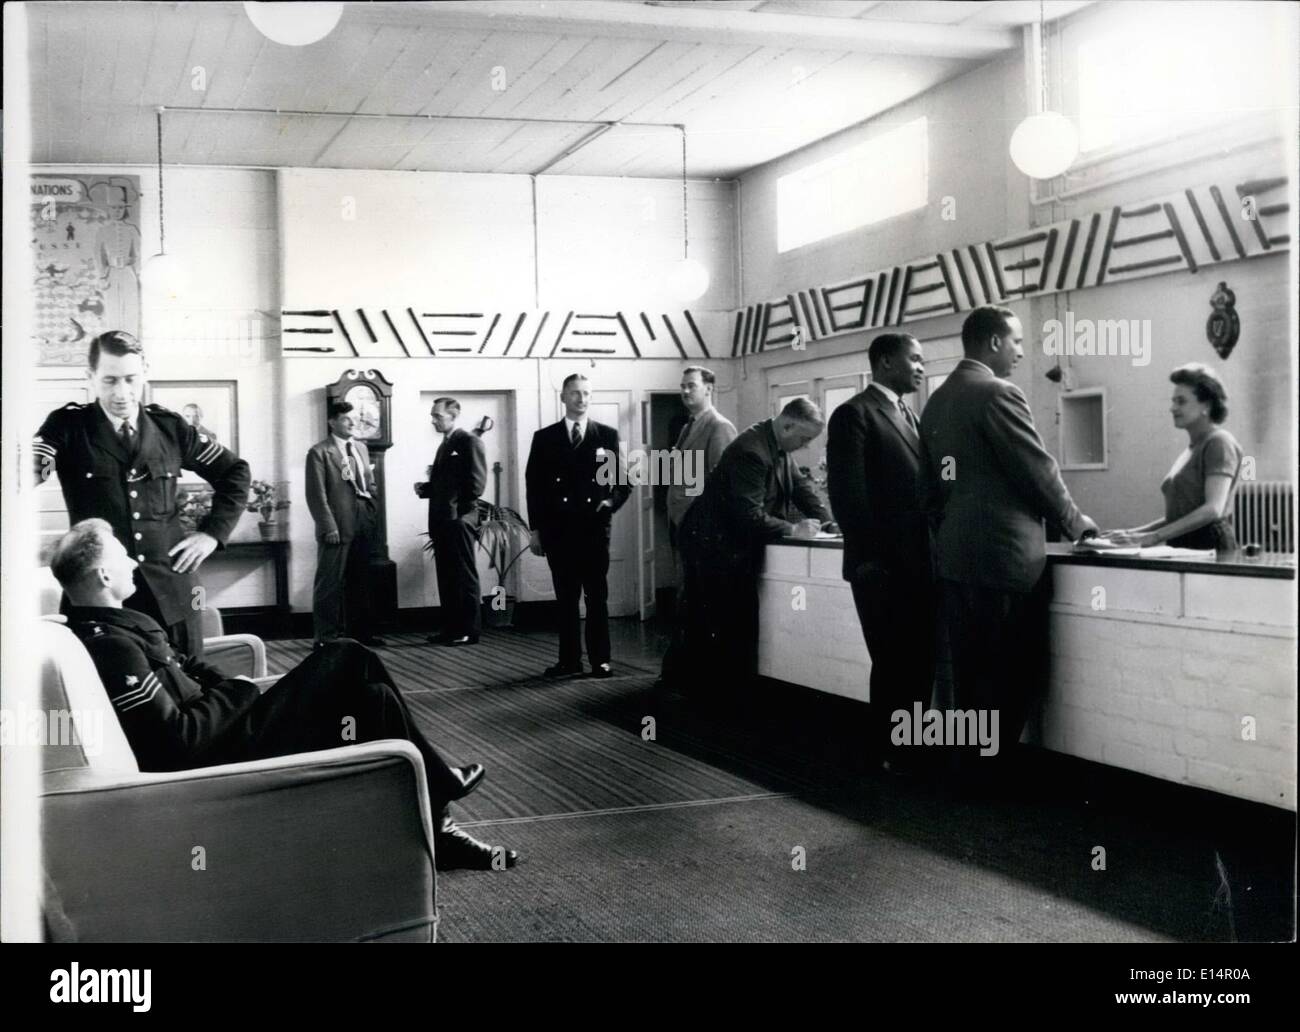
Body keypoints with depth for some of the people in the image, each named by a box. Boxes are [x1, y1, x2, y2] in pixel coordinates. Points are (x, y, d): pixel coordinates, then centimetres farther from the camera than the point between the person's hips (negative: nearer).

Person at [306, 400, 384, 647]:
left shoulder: (361, 448, 17)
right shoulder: (319, 452, -5)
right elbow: (316, 494, -10)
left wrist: (373, 516, 9)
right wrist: (328, 527, -16)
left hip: (364, 525, 6)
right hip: (337, 527, -6)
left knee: (360, 583, 12)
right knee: (330, 584, -1)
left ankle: (361, 632, 20)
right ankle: (326, 636, 4)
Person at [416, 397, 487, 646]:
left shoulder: (469, 441, -7)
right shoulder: (444, 445, 19)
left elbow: (477, 482, -13)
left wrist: (460, 511, -13)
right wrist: (425, 488, 3)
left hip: (459, 520, -8)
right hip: (441, 520, 8)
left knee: (465, 577, -2)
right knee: (446, 578, 10)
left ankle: (468, 630, 2)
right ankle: (450, 628, 15)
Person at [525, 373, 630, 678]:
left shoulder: (607, 435, 6)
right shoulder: (544, 438, 7)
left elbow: (622, 480, 8)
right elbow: (534, 485, 6)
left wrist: (612, 501, -11)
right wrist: (535, 529, 3)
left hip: (594, 528, -1)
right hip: (558, 530, 1)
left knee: (597, 596, 3)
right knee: (566, 599, 6)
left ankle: (600, 659, 9)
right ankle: (569, 660, 11)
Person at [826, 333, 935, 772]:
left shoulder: (908, 416, 19)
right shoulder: (854, 414, -8)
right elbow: (846, 492, -14)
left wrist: (933, 549, 9)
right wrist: (869, 559, -17)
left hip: (917, 563, 8)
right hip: (882, 567, -8)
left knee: (920, 665, 9)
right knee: (893, 666, -1)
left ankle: (912, 749, 17)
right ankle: (892, 756, 11)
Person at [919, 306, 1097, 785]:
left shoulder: (936, 401, 13)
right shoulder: (997, 393, -13)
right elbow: (1038, 471, -11)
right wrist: (1074, 522, 4)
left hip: (955, 555, 8)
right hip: (1003, 554, -8)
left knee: (971, 670, 12)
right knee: (1014, 672, 1)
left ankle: (970, 766, 18)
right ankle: (992, 769, 6)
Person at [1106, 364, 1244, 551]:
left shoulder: (1219, 442, -3)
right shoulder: (1189, 450, 20)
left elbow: (1213, 509, -16)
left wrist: (1153, 537, -20)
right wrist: (1133, 533, 7)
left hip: (1209, 549, -7)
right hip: (1181, 549, 7)